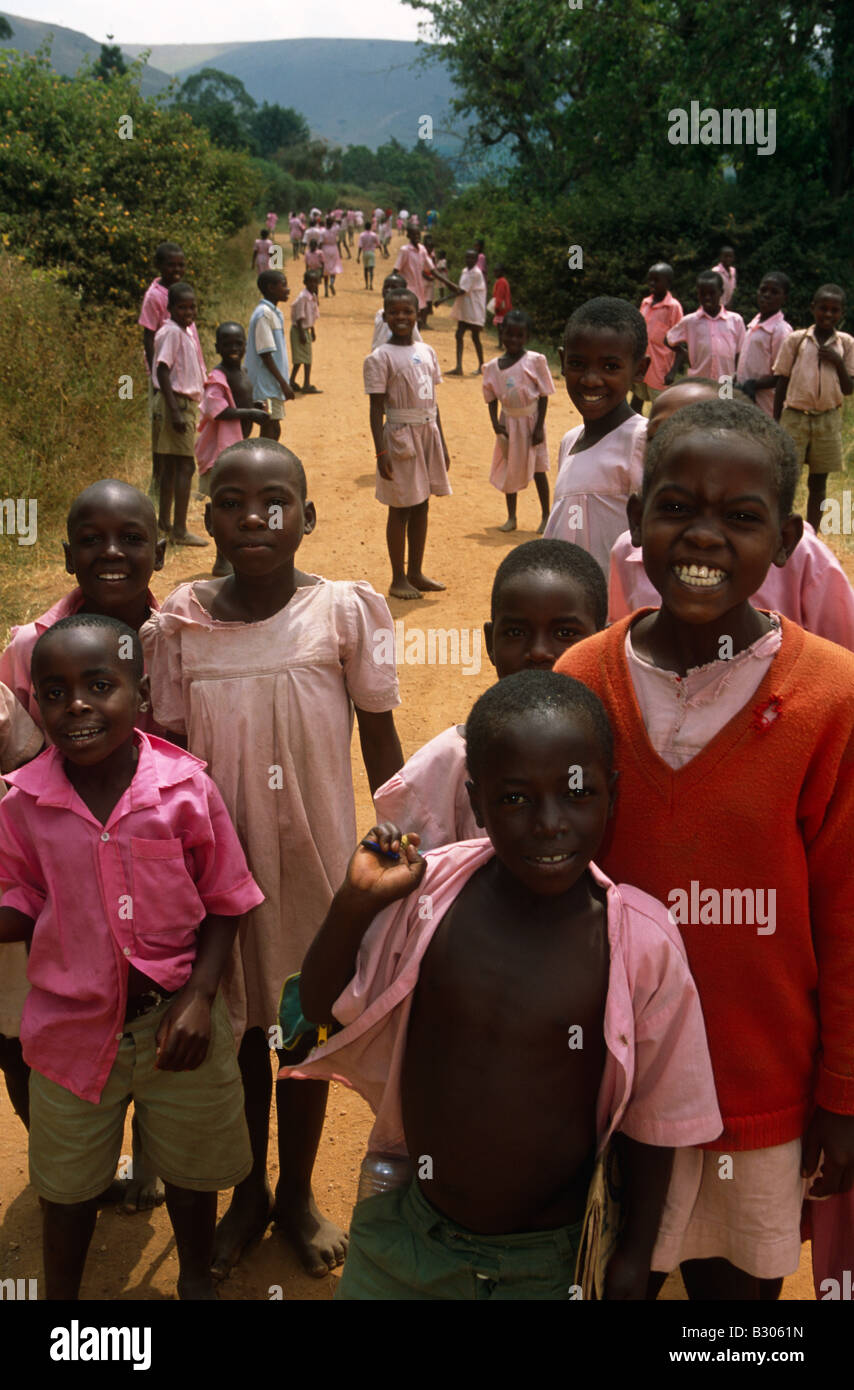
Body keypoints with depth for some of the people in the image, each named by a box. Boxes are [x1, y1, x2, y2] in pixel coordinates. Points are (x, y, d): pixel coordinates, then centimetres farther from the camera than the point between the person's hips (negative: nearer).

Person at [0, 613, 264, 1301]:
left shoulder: (186, 787, -16)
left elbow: (223, 902, -6)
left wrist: (200, 996, -15)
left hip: (175, 1019, 0)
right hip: (71, 1027, 1)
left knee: (192, 1168, 22)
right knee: (67, 1183, 21)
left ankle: (196, 1277, 51)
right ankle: (60, 1292, 50)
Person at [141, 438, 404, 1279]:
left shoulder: (345, 611, -10)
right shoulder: (181, 623, -6)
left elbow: (379, 738, -2)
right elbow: (170, 756, 1)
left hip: (316, 855, -1)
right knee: (238, 1024, 16)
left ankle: (297, 1193, 39)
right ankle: (249, 1193, 40)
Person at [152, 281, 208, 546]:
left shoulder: (187, 331, 14)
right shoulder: (171, 332, -15)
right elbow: (162, 370, -21)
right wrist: (175, 411, -26)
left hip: (186, 403, 10)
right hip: (177, 402, -10)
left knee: (171, 464, 14)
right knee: (185, 466, -10)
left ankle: (165, 522, 22)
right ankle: (179, 530, -10)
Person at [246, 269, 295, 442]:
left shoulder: (274, 312, 15)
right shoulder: (264, 314, -15)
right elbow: (265, 353, -18)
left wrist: (283, 382, 18)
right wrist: (283, 383, -18)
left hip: (273, 384, 9)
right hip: (267, 383, -9)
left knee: (273, 429, 11)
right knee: (270, 429, -9)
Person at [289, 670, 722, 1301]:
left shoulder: (643, 941, -19)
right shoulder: (428, 891, -14)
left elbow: (651, 1118, -7)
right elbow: (321, 1005, -3)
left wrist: (634, 1257, 0)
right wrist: (357, 901, -19)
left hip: (549, 1264, -1)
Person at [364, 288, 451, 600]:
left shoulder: (427, 352, 10)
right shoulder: (380, 357, -8)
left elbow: (433, 402, 14)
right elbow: (376, 408, -11)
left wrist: (442, 444, 13)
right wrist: (381, 452, -17)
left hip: (428, 433, 6)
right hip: (400, 435, -6)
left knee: (421, 506, 11)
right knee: (400, 509, 0)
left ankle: (415, 572, 22)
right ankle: (398, 578, 9)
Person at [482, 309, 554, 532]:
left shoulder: (535, 361, -10)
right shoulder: (493, 366, 0)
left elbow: (544, 395, -8)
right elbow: (492, 398, 4)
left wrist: (539, 426, -12)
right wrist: (495, 423, -10)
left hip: (531, 420, -3)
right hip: (508, 422, 3)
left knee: (538, 468, 4)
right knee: (509, 468, 10)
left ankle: (546, 516, 17)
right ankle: (511, 517, 21)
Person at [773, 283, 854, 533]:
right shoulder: (796, 340, 0)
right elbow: (781, 382, 3)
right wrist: (776, 423, 0)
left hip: (828, 420, 2)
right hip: (795, 417, -2)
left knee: (818, 482, 7)